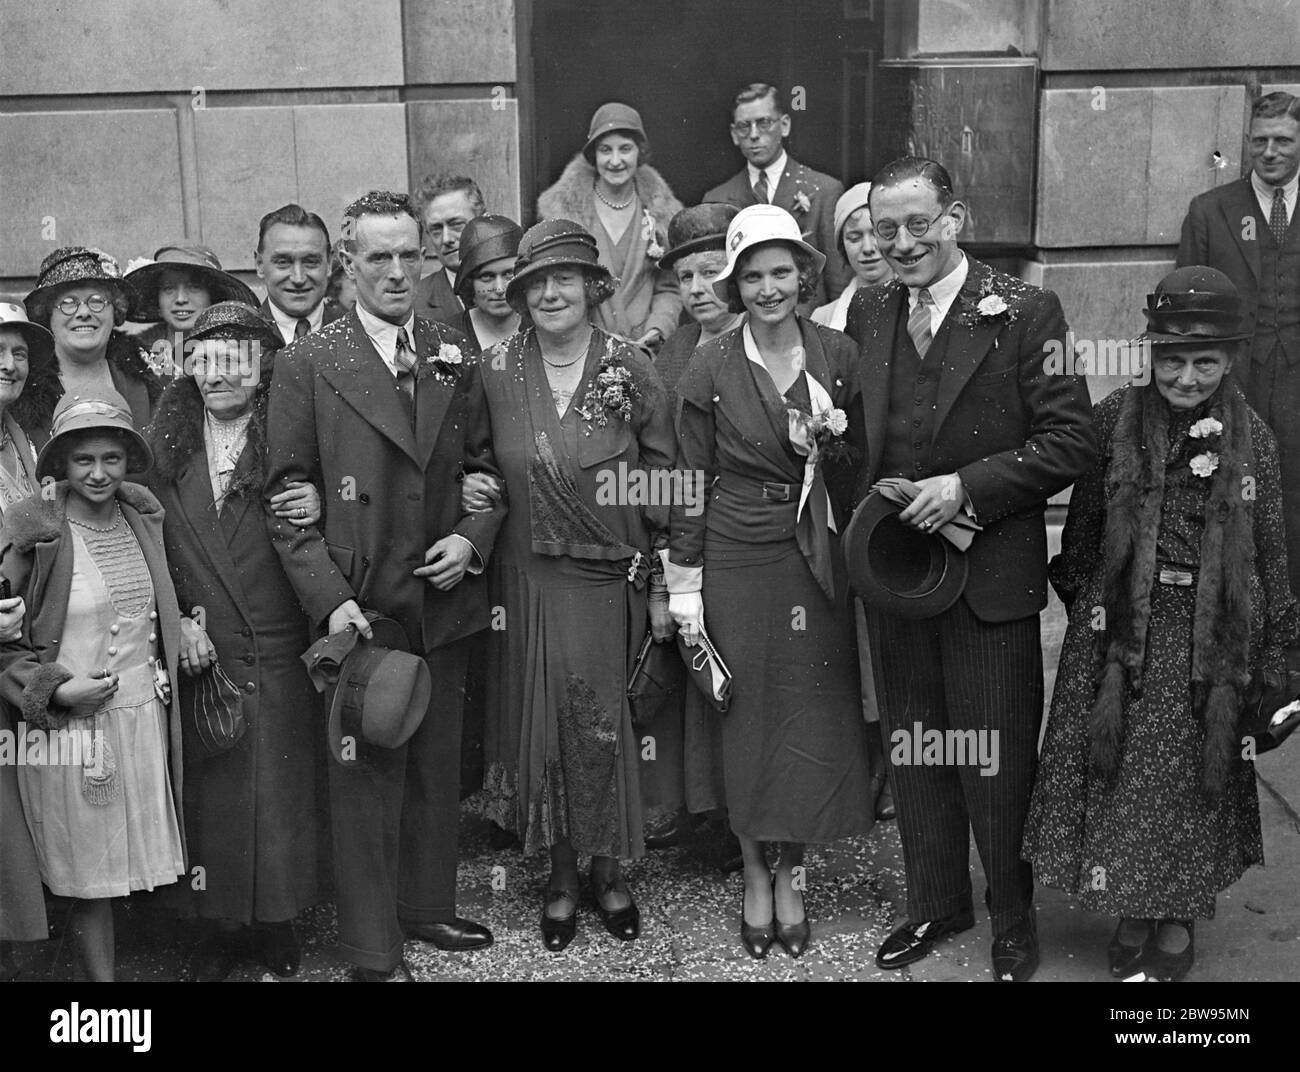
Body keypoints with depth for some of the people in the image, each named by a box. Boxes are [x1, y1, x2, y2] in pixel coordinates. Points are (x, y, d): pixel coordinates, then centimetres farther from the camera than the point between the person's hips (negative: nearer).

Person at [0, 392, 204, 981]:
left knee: (127, 867, 13)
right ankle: (99, 975, 20)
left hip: (145, 715, 5)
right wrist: (54, 689, -16)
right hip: (71, 724, -5)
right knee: (91, 880, 5)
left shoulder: (142, 517, 6)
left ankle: (91, 964, 30)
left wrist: (183, 630, 5)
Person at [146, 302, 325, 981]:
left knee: (282, 790, 7)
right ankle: (222, 922, 26)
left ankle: (277, 919, 26)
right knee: (210, 792, 9)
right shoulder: (164, 444, 3)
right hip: (197, 656, 2)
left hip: (280, 658, -1)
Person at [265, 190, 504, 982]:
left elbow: (484, 466, 14)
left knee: (438, 766, 15)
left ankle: (427, 906, 33)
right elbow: (288, 493, -6)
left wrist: (474, 537, -5)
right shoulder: (307, 364, -5)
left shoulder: (454, 358, 8)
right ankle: (373, 951, 16)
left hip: (444, 602, 4)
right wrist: (329, 597, -15)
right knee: (367, 776, 3)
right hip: (358, 607, -4)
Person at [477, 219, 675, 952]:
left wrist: (661, 566, -3)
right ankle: (562, 876, 23)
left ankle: (609, 870, 24)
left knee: (604, 725, 3)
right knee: (543, 721, 5)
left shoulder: (629, 367, -5)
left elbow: (665, 471, 0)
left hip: (612, 575, -1)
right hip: (531, 577, 2)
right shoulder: (496, 371, 0)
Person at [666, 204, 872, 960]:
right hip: (734, 562, -2)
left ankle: (791, 872, 25)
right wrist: (684, 588, -3)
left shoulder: (838, 357, 1)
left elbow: (858, 469, 10)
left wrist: (832, 439, -12)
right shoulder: (710, 370, -4)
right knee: (746, 718, 6)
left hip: (818, 561, 2)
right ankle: (755, 875, 25)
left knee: (814, 718, 6)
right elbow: (690, 486, -1)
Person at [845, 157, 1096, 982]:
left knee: (999, 759, 7)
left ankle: (1014, 916, 29)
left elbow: (1072, 441, -13)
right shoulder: (867, 313, 5)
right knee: (913, 750, 17)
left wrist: (966, 487, -20)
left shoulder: (1024, 312, -10)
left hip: (991, 573, -4)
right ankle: (936, 901, 36)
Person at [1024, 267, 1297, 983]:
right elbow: (1082, 528, 4)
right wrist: (1084, 604, 1)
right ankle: (1133, 909, 27)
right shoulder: (1115, 420, -4)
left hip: (1210, 637, 0)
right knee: (1118, 769, 7)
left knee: (1194, 774, 10)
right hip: (1121, 628, 0)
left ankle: (1181, 916, 30)